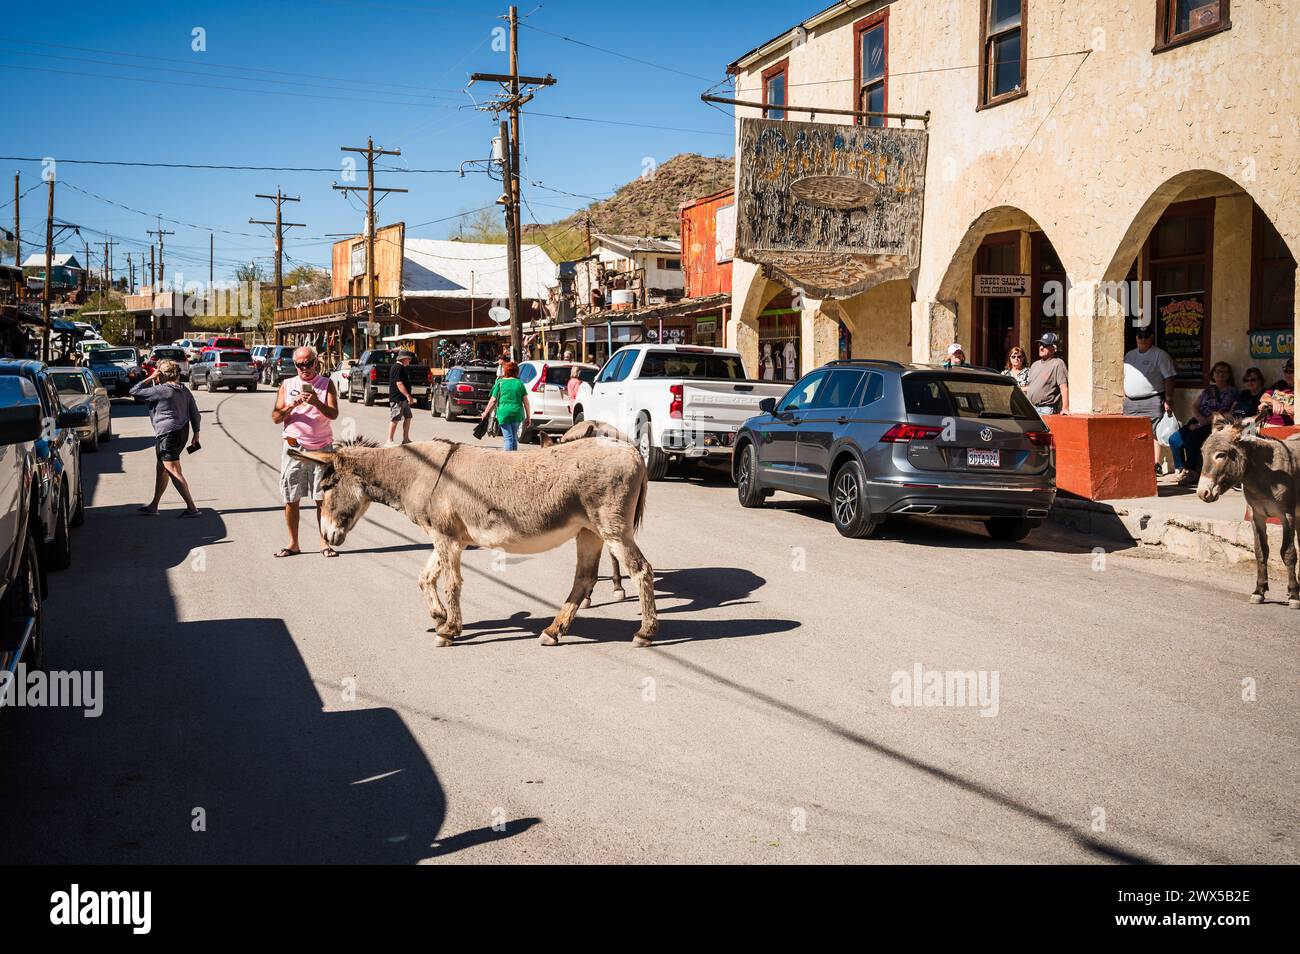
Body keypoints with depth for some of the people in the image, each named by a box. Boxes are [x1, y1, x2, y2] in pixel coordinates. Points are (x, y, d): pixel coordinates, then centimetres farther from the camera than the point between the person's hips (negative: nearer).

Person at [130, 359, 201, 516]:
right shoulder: (184, 390, 10)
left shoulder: (160, 390, -13)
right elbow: (195, 413, 12)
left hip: (168, 434, -9)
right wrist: (196, 434, 18)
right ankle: (153, 506, 26)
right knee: (161, 468, 18)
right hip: (182, 432, 9)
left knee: (174, 472, -8)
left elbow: (134, 392, -7)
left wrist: (150, 378, -4)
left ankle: (191, 507, -13)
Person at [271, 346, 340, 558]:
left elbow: (334, 414, -8)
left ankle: (324, 543, 7)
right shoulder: (287, 385, 10)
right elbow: (275, 417, 3)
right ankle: (293, 544, 13)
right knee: (291, 499, 3)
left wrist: (316, 402, -25)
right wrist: (292, 406, -14)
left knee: (323, 497, -2)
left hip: (321, 447, -1)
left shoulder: (326, 384, 5)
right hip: (294, 447, 2)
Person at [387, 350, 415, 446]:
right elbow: (399, 383, -24)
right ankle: (390, 440, -2)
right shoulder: (398, 368, -16)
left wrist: (407, 396, 24)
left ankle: (406, 439, 16)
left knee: (408, 417, 11)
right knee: (395, 419, -6)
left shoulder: (402, 368, 17)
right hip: (397, 399, -11)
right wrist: (408, 395, -26)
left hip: (403, 399, 11)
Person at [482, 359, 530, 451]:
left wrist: (486, 412, 13)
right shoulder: (519, 383, 6)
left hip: (503, 413, -3)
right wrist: (528, 417, 9)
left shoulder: (500, 383, 0)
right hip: (517, 414, 3)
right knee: (514, 437, 18)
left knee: (507, 437, -1)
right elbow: (525, 401, 4)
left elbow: (493, 400, 1)